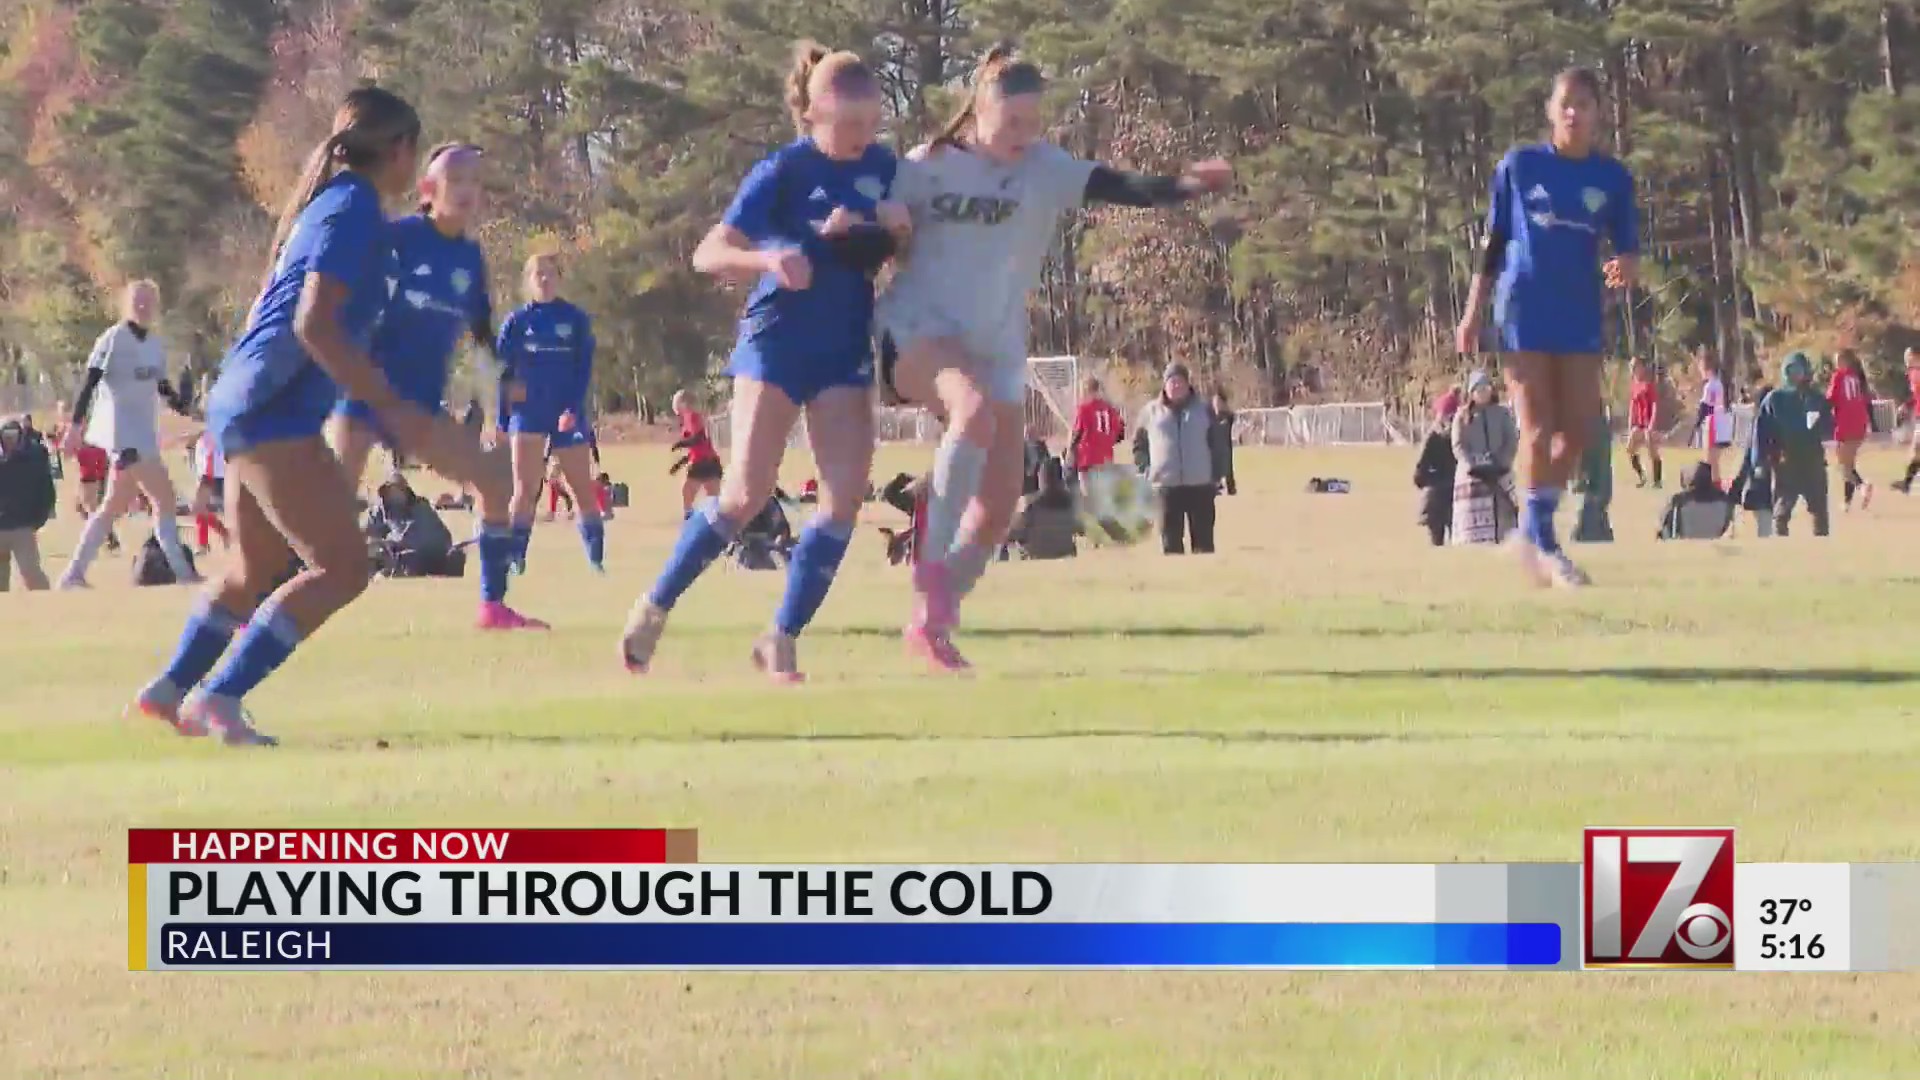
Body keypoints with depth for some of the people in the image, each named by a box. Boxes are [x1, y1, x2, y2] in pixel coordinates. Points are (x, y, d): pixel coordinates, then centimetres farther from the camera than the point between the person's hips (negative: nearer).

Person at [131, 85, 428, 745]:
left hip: (244, 402, 10)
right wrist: (390, 406, -22)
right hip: (277, 412, -10)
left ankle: (169, 691, 30)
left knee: (259, 570, 23)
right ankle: (219, 696, -15)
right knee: (340, 568, -13)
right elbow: (314, 325, -22)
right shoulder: (355, 210, -12)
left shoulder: (327, 205, 18)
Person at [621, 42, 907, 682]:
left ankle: (782, 639, -1)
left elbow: (890, 254, 16)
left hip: (845, 348, 5)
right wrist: (768, 258, -36)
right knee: (747, 495, -10)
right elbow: (708, 255, -17)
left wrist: (897, 230, -8)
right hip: (777, 340, -5)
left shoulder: (881, 167, 3)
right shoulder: (784, 171, -12)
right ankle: (653, 610, 6)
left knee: (846, 495, -8)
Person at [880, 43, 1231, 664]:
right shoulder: (926, 168, -4)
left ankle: (932, 623, 19)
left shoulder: (1046, 169, -2)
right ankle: (934, 568, -27)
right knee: (974, 409, -36)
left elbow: (1123, 189, -15)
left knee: (999, 504, 1)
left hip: (996, 350, 4)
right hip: (919, 333, -4)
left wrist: (1187, 186, -32)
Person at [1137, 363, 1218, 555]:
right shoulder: (1151, 412, 5)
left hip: (1200, 485, 0)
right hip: (1166, 486, 0)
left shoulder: (1203, 410, 5)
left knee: (1203, 540, 2)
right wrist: (1144, 469, 2)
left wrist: (1217, 476, 1)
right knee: (1171, 541, 1)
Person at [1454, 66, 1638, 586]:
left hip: (1581, 316, 3)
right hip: (1524, 312, -3)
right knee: (1539, 426, -8)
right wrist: (1473, 313, 3)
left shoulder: (1612, 178, 6)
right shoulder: (1519, 166, 2)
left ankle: (1534, 528, 17)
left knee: (1578, 427, 0)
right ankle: (1542, 542, -1)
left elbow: (1628, 246, 6)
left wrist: (1627, 266, -20)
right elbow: (1493, 242, 6)